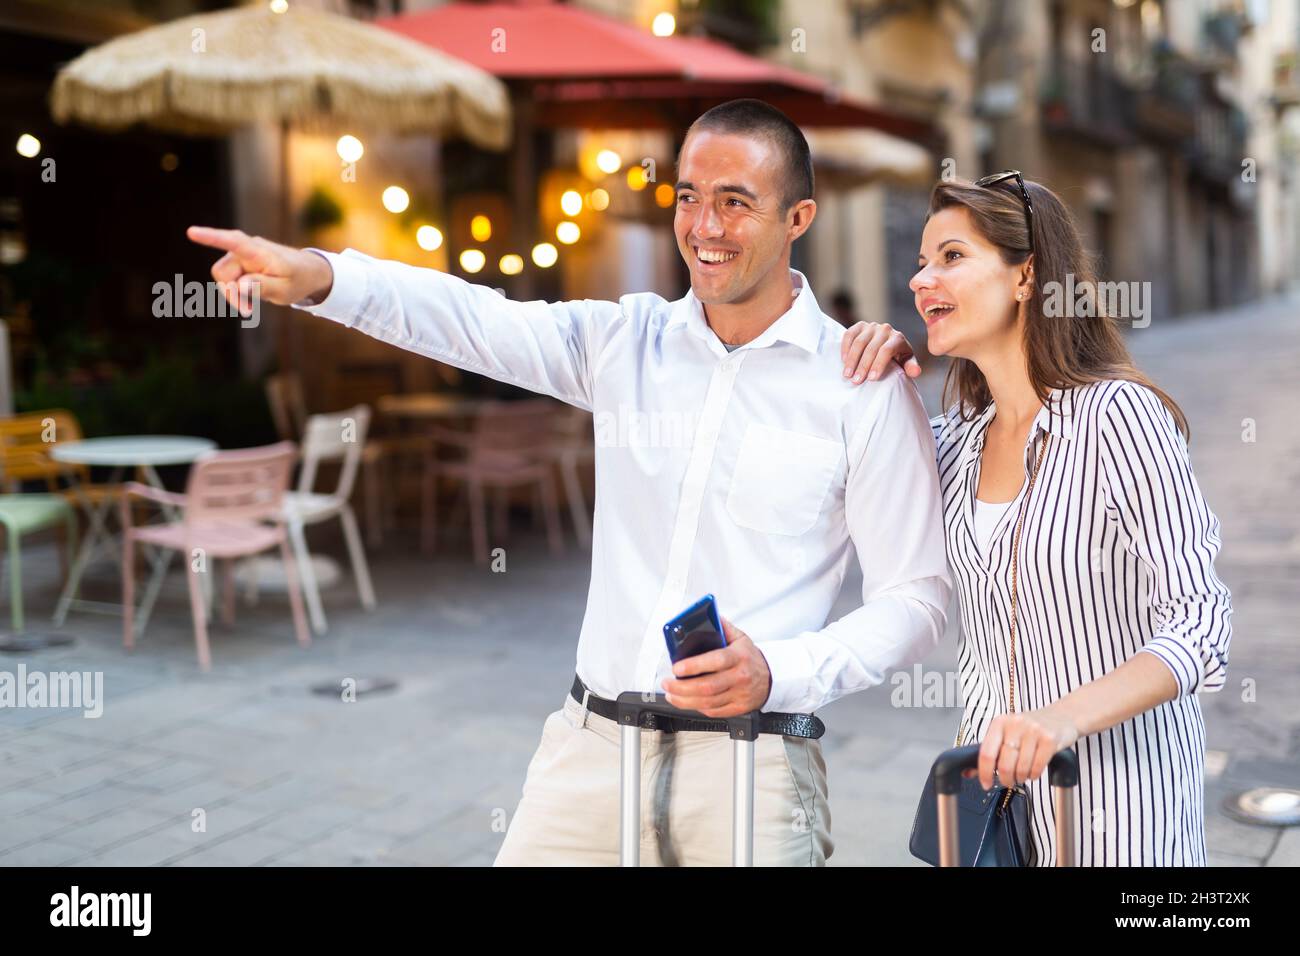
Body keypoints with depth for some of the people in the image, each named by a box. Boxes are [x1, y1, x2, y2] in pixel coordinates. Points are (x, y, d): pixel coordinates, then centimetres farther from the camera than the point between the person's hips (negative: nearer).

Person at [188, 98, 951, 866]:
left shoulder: (867, 390, -5)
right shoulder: (625, 342, 5)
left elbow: (916, 597, -4)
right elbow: (473, 319, -9)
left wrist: (780, 674, -19)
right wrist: (316, 276, -25)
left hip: (746, 768, -3)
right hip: (592, 748, 3)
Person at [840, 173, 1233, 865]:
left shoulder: (1118, 412, -16)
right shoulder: (962, 435, 3)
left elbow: (1199, 619, -20)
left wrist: (1064, 717, -35)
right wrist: (875, 373, 1)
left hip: (1114, 780, -6)